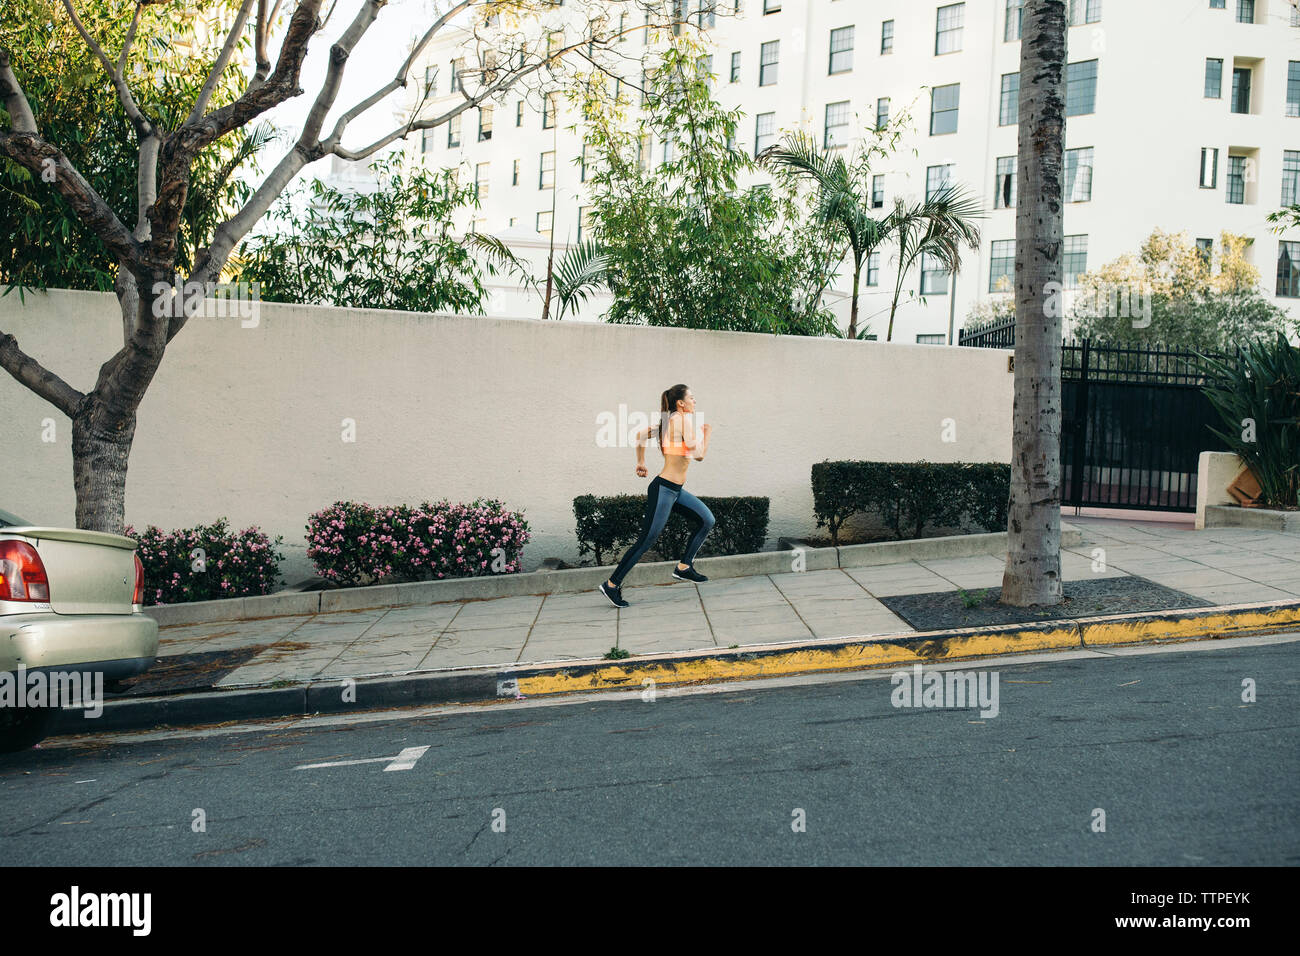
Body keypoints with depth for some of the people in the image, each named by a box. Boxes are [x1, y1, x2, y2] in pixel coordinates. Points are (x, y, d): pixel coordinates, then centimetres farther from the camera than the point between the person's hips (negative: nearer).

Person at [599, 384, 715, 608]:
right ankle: (612, 584, 2)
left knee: (706, 519, 13)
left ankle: (683, 566, 16)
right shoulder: (684, 419, -15)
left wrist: (641, 462, 25)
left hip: (675, 490, 10)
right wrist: (706, 433, -3)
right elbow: (698, 455, -19)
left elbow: (641, 434, 18)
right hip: (664, 489, -10)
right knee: (647, 540, -5)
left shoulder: (668, 421, 11)